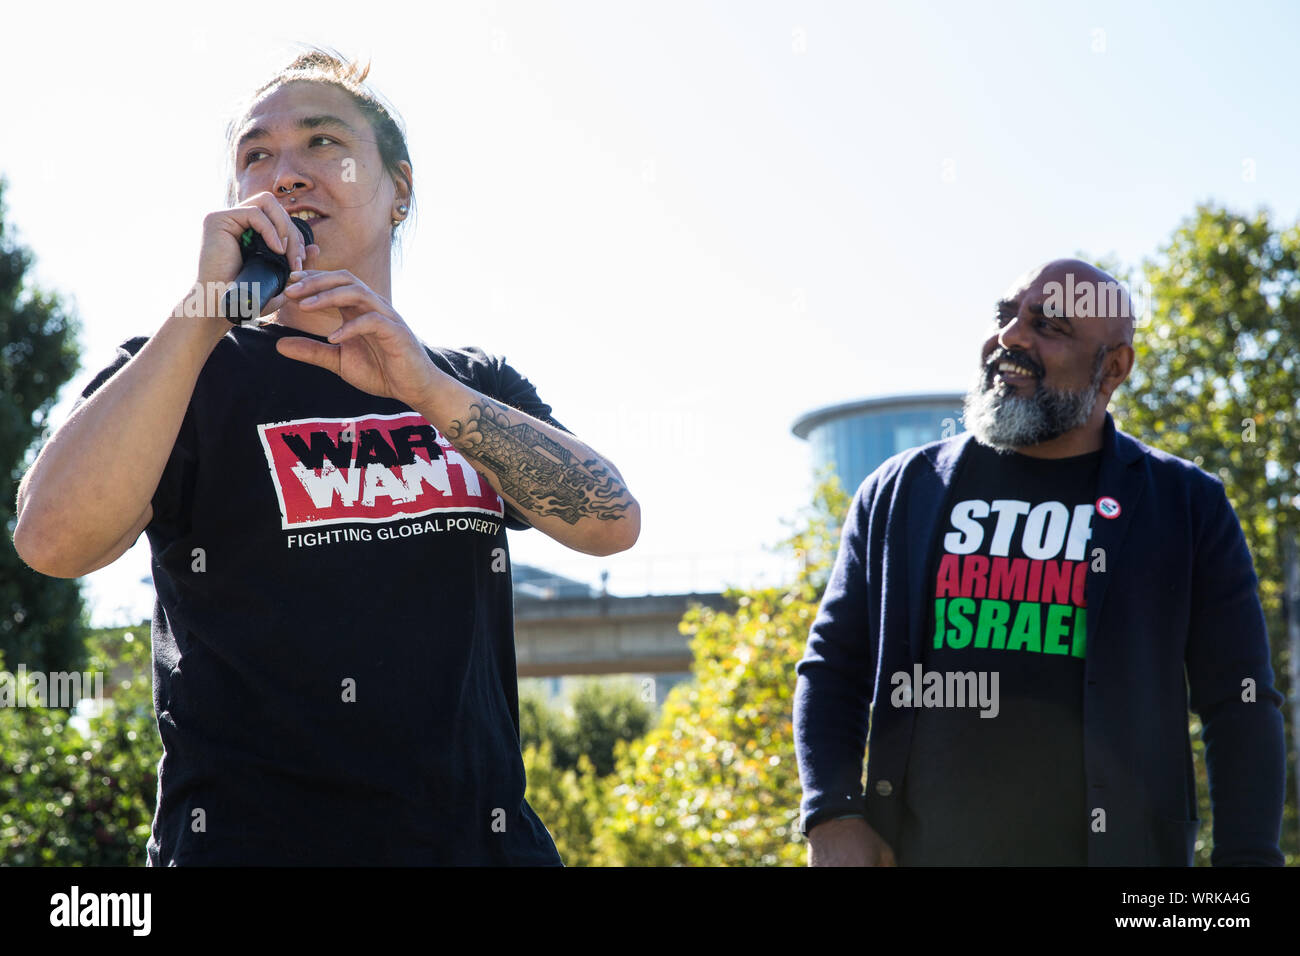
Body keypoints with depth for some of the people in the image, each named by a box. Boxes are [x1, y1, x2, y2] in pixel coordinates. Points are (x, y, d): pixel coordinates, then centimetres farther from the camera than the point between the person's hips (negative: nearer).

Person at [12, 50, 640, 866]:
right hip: (252, 838, -3)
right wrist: (205, 310, -16)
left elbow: (611, 522, -5)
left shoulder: (478, 387, 13)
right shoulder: (183, 374, 4)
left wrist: (424, 388, -16)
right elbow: (53, 540, -15)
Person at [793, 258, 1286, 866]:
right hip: (919, 849, 1)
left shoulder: (1186, 507, 4)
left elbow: (1239, 704, 2)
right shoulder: (900, 493, 8)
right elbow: (832, 666, 10)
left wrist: (1247, 860, -7)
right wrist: (832, 815, -4)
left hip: (1111, 849, -1)